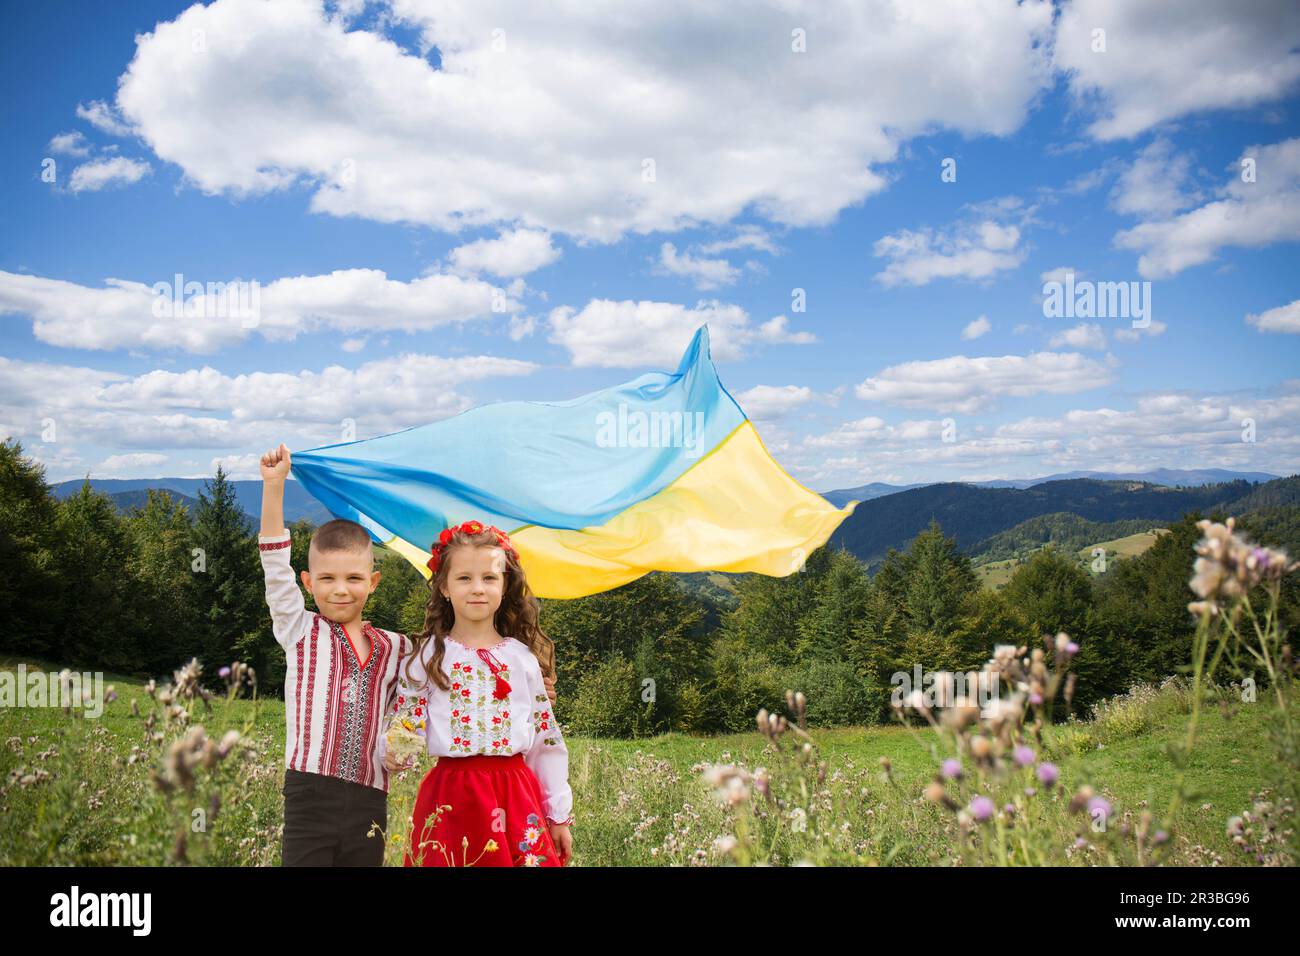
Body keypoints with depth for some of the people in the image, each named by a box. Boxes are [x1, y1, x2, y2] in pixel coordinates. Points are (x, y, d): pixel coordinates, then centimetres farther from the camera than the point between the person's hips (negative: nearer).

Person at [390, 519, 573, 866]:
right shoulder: (427, 655, 4)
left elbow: (546, 737, 9)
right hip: (449, 797, -1)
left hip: (516, 798, 1)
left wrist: (559, 816, 10)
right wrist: (396, 752, -20)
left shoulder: (522, 657, 7)